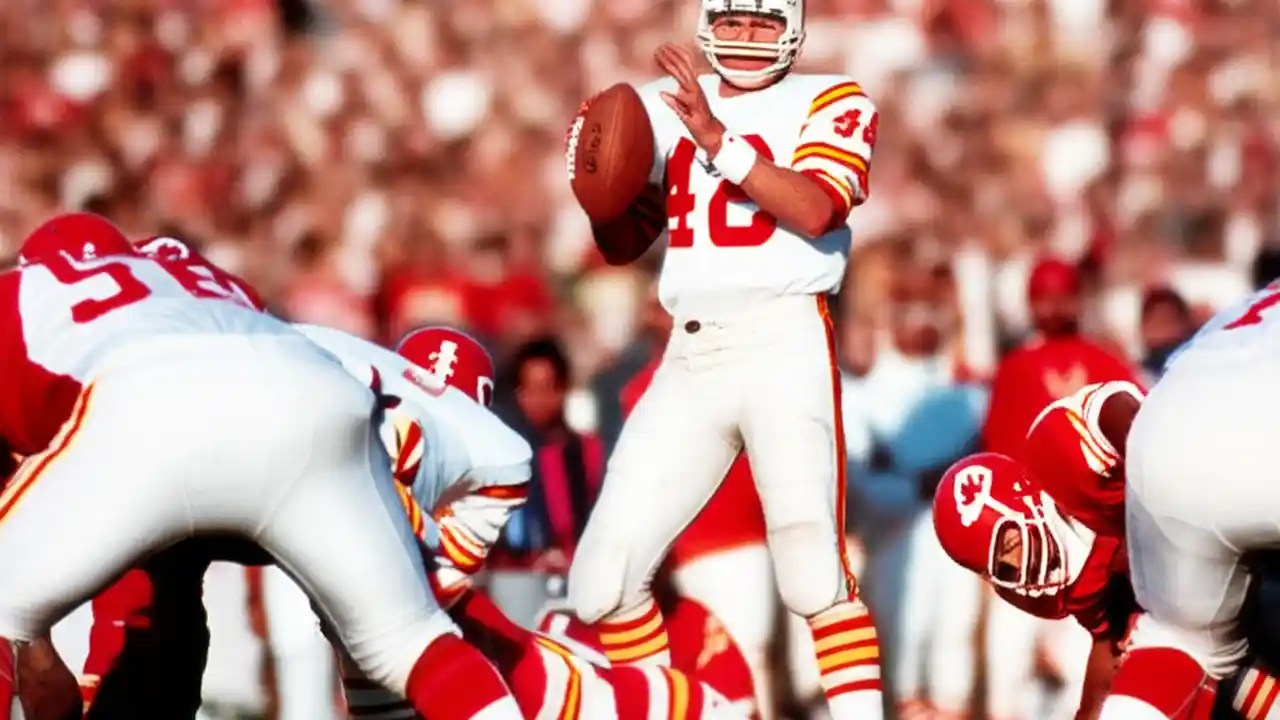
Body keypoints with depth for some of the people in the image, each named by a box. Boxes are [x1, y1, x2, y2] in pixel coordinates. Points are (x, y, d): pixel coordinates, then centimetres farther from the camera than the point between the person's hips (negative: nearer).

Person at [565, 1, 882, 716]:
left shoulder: (828, 102, 3)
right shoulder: (667, 105, 18)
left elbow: (815, 211, -15)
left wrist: (717, 140, -22)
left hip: (784, 342, -5)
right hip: (690, 357, 5)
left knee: (814, 573, -18)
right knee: (605, 580, 2)